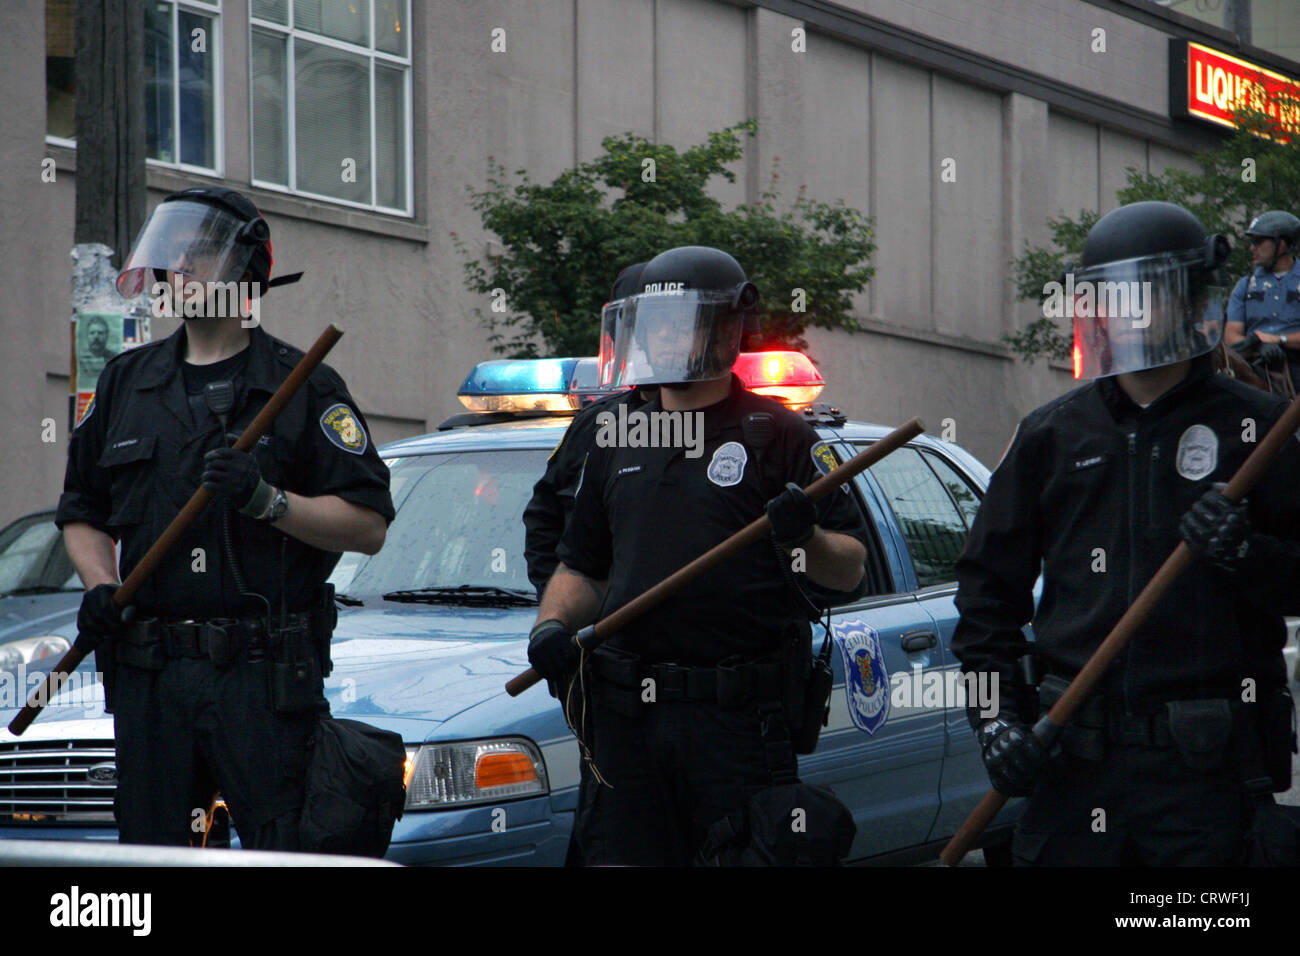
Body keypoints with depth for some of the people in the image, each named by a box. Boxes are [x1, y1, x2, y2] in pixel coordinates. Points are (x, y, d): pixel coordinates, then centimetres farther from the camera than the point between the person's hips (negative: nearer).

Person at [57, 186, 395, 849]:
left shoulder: (302, 387, 2)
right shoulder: (127, 382, 17)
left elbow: (369, 526, -3)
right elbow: (82, 512, 22)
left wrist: (266, 500, -16)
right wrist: (100, 587, 3)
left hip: (265, 675, -4)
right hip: (148, 670, 4)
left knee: (284, 851, -10)